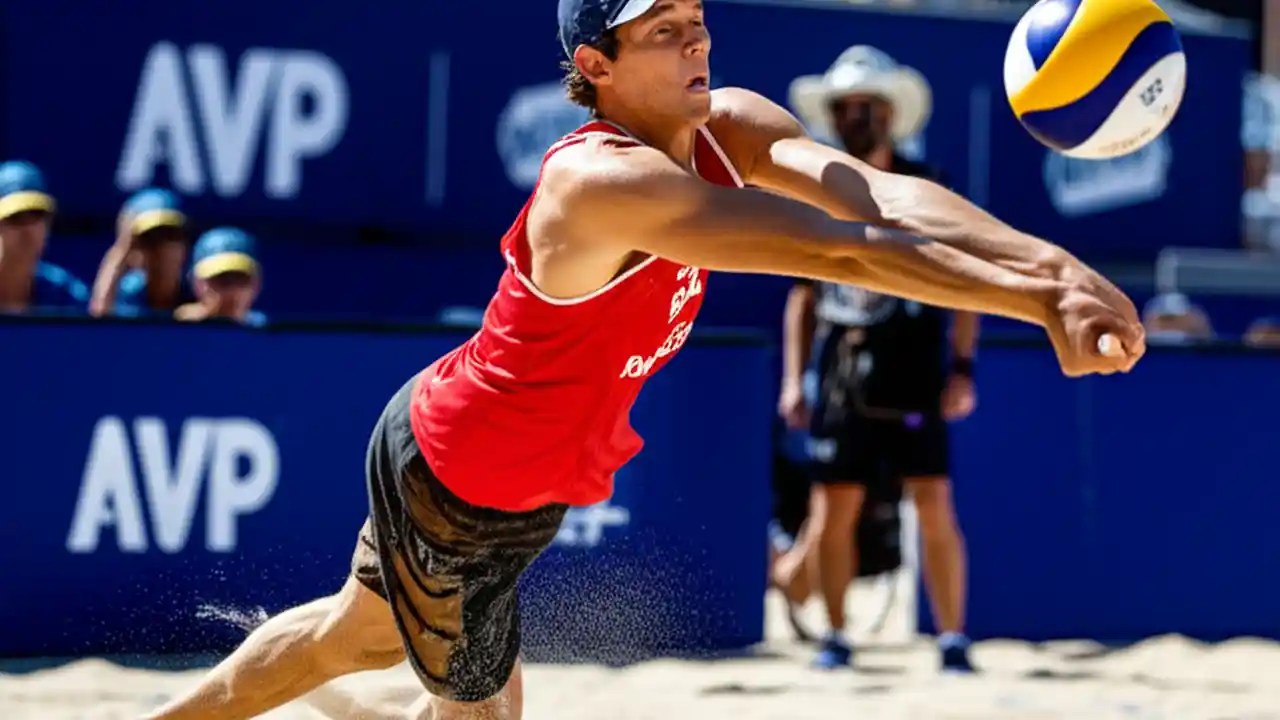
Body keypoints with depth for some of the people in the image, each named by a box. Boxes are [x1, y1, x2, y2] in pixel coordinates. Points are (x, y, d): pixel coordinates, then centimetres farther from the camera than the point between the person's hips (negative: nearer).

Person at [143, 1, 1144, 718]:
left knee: (359, 631, 28)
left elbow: (880, 197, -29)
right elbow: (842, 251, -46)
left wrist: (1052, 262, -45)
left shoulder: (728, 128, -12)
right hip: (458, 486, -9)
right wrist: (1038, 299, -51)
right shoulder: (603, 181, -37)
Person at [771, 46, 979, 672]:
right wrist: (793, 379, 8)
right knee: (835, 507, 1)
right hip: (840, 378, 3)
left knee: (934, 506, -6)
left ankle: (953, 639, -3)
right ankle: (836, 635, 12)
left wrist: (962, 369, -7)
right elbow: (803, 295, 14)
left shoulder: (925, 190, 2)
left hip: (913, 376, -2)